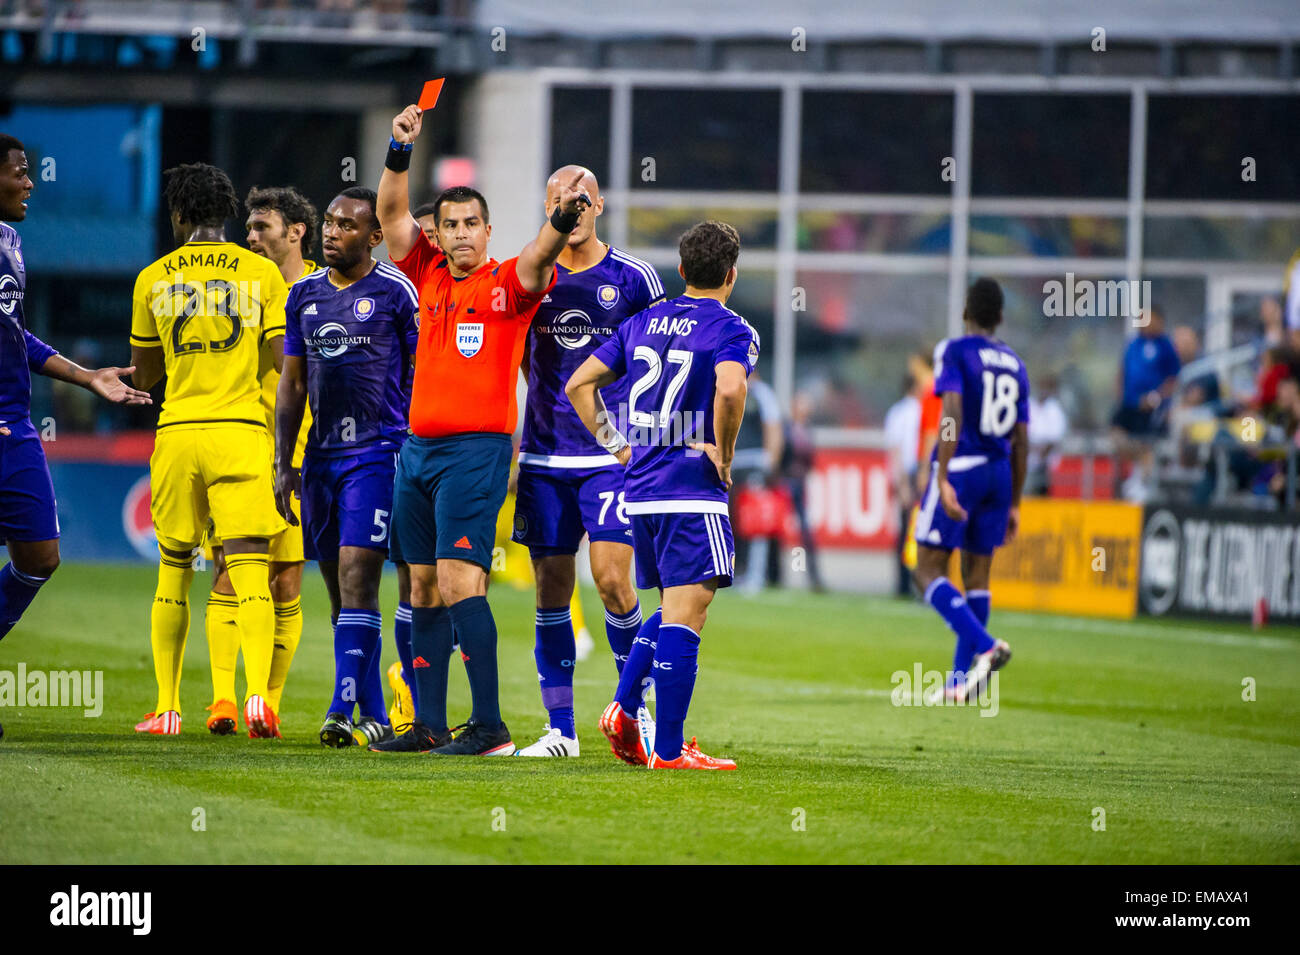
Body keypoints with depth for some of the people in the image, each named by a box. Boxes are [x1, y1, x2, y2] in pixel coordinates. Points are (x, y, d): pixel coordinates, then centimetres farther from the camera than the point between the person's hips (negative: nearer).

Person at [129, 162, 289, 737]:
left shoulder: (153, 279, 6)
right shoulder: (262, 272, 2)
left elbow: (143, 375, 14)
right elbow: (286, 360, -2)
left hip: (176, 432, 1)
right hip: (240, 431, -1)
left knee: (173, 571, 13)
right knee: (250, 572, -6)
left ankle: (166, 707, 12)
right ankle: (257, 692, -25)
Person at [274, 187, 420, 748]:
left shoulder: (396, 293, -4)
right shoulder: (305, 295, 13)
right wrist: (283, 463, 13)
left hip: (378, 450, -6)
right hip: (322, 452, 6)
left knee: (356, 574, -16)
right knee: (339, 586, 7)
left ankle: (343, 708, -18)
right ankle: (374, 716, 14)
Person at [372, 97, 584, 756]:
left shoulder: (507, 284, -3)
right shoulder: (430, 276, 13)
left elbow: (537, 262, -22)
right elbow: (391, 214, 9)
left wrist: (561, 221, -42)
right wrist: (400, 151, -5)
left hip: (476, 448, -7)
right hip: (418, 448, 7)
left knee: (458, 579, -15)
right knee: (424, 587, 8)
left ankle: (490, 726, -17)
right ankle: (429, 726, 14)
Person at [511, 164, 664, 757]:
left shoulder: (632, 279, 0)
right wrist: (557, 407, 10)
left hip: (613, 455, -3)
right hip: (545, 457, 3)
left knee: (611, 579, -13)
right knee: (551, 589, 2)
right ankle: (560, 729, 7)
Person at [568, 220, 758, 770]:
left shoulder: (641, 324, 13)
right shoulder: (731, 331, -7)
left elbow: (578, 384, 13)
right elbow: (730, 389, -27)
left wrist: (615, 445, 14)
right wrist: (724, 455, -14)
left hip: (640, 489, 7)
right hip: (693, 491, -7)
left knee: (675, 607, 21)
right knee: (686, 612, -7)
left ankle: (624, 707, 8)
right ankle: (669, 749, -10)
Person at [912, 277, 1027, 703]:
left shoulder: (954, 352, -5)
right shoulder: (1015, 365, 13)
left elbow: (953, 415, -18)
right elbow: (1021, 442, 13)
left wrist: (942, 479, -21)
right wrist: (1014, 504, 20)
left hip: (960, 468, -6)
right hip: (999, 473, 6)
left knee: (928, 570, -2)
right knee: (976, 576, 11)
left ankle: (984, 645, -22)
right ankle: (961, 678, 11)